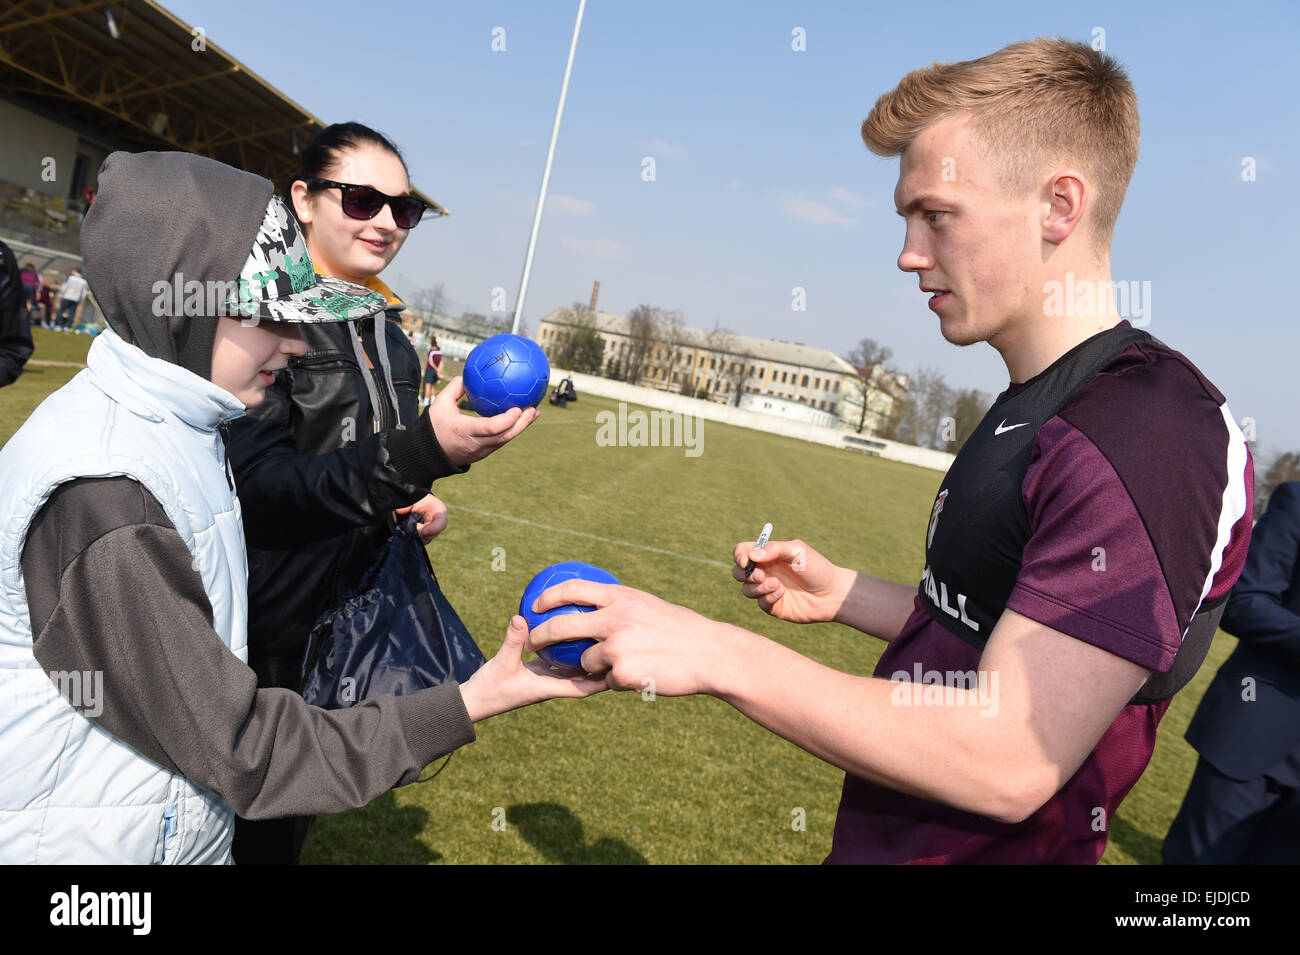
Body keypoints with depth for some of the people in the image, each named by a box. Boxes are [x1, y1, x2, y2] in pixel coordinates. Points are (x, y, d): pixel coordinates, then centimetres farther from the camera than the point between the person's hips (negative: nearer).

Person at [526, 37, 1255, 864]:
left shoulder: (1157, 436, -24)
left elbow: (1010, 764, -29)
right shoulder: (1032, 411, 7)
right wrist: (845, 595, -1)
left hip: (980, 847, -8)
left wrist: (715, 652, -29)